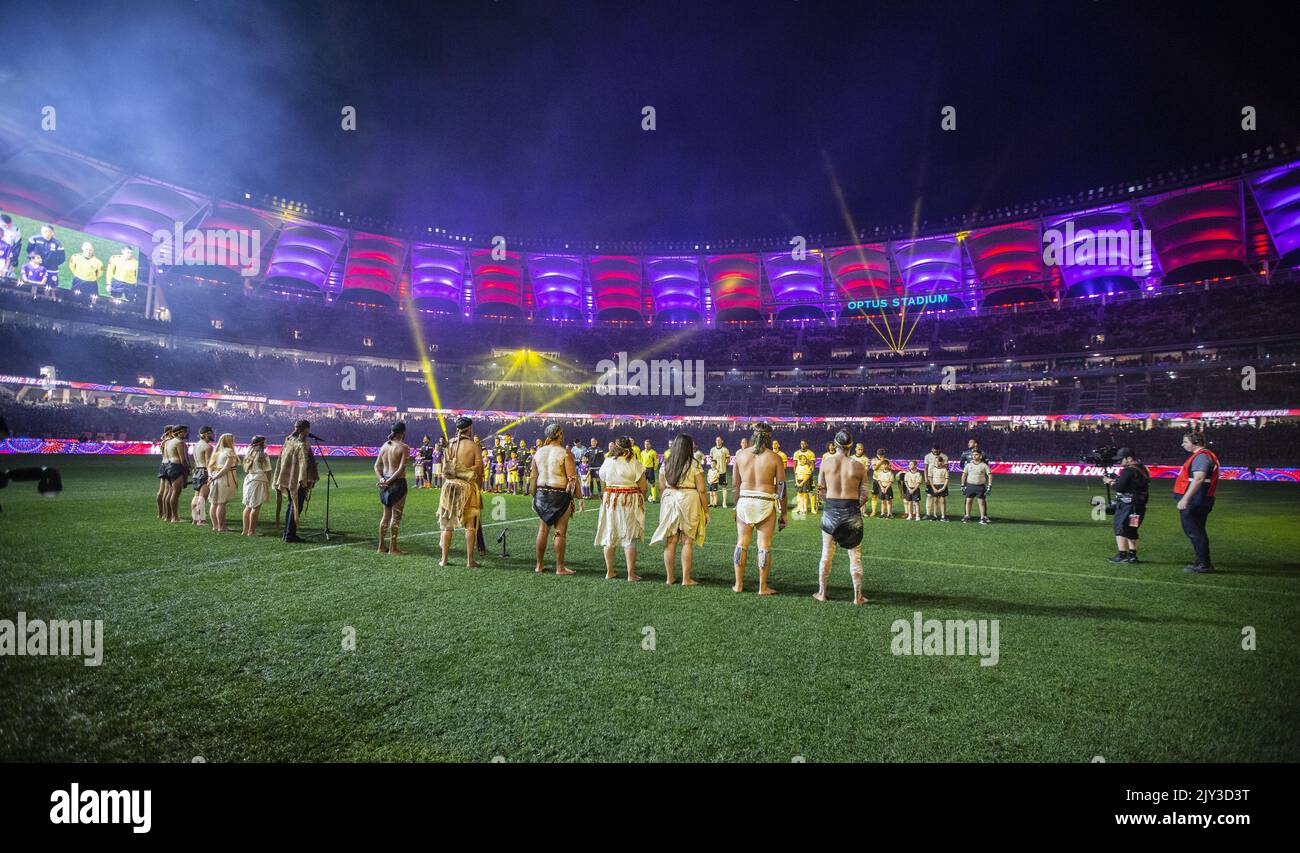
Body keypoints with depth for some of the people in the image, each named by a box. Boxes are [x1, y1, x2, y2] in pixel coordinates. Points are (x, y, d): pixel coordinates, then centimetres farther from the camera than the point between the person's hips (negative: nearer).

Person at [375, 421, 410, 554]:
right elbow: (401, 469, -18)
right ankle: (393, 549, 6)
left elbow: (377, 466, 7)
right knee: (396, 516, 1)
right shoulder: (404, 447, -10)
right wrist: (389, 480, -15)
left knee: (385, 515, 17)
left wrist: (381, 479, -3)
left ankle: (382, 546, 23)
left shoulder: (385, 445, 10)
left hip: (385, 482, 7)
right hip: (397, 483, -7)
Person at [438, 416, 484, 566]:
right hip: (468, 486, -3)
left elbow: (444, 468, 9)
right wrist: (479, 486, 7)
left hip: (450, 486, 4)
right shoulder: (474, 446, -7)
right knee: (470, 525, 4)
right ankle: (470, 560, 4)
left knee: (447, 524, 11)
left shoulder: (449, 445, 4)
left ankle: (444, 559, 14)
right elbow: (479, 469, -6)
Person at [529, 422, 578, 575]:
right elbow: (572, 478, -13)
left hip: (542, 493, 5)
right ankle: (560, 567, 7)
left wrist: (534, 496, 16)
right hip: (560, 495, -5)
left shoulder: (538, 452, 6)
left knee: (542, 530, 14)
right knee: (560, 532, 2)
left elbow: (533, 477, 8)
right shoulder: (565, 453, -10)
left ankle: (539, 565, 21)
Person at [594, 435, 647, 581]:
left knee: (609, 537, 12)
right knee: (630, 538, 3)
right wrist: (641, 498, 9)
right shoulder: (634, 463, -8)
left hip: (610, 501, 3)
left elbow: (602, 485, 7)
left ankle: (609, 572, 18)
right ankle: (631, 574, 5)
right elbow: (642, 486, -7)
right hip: (631, 502, -2)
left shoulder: (607, 462, 1)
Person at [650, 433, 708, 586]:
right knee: (687, 541, 3)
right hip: (689, 501, -3)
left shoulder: (666, 465, 5)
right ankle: (686, 579, 6)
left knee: (670, 541, 8)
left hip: (669, 501, 4)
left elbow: (662, 487, 9)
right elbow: (701, 490, -7)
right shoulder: (694, 465, -6)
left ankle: (669, 578, 15)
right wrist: (706, 510, 0)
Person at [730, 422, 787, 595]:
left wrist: (736, 506, 17)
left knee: (741, 543, 11)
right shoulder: (774, 458, -4)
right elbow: (781, 488, -4)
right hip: (766, 503, -2)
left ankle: (738, 584, 16)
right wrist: (783, 513, 4)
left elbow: (735, 484, 7)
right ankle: (763, 587, 10)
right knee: (764, 545, 5)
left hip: (744, 501, 3)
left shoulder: (741, 454, 3)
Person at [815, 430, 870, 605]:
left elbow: (821, 490, 0)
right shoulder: (859, 465, -3)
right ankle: (857, 596, 14)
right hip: (852, 511, -1)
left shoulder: (826, 462, -3)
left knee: (827, 554, 13)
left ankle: (821, 592, 20)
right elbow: (864, 495, -2)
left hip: (831, 510, 1)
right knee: (855, 556, 10)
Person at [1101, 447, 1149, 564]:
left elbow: (1120, 487, -19)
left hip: (1128, 505, -10)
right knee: (1131, 530, 16)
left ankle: (1122, 555, -5)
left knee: (1120, 528, -4)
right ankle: (1132, 555, 19)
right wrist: (1115, 480, 6)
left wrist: (1111, 482, -1)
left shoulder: (1128, 471, -17)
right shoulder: (1142, 469, 13)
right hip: (1139, 505, 10)